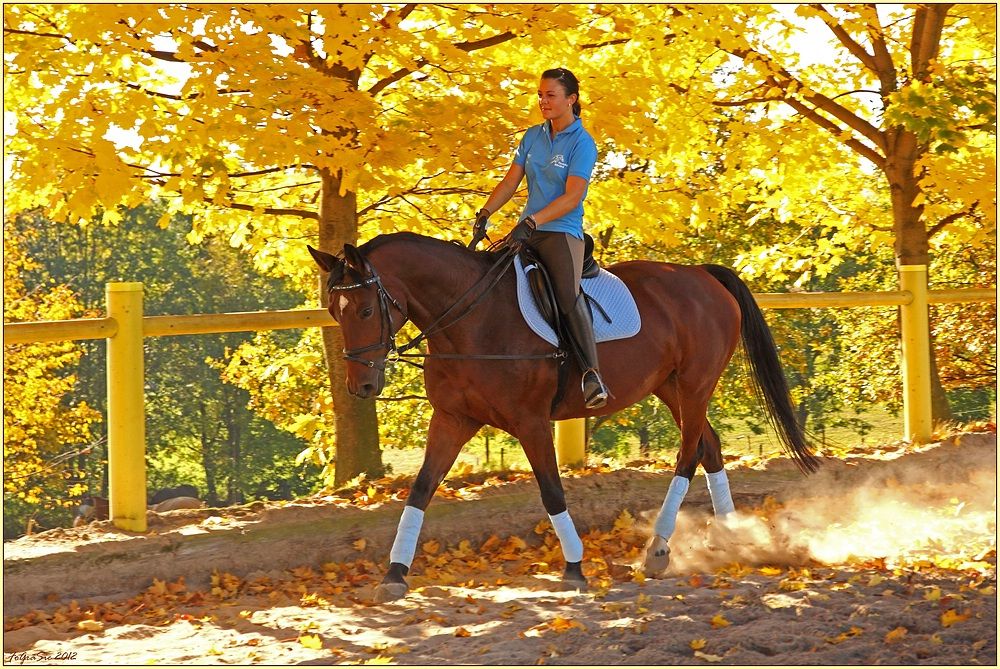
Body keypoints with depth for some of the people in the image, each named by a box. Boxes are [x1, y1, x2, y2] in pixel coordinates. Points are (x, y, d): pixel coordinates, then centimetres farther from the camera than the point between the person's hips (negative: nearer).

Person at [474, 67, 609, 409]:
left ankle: (592, 372, -31)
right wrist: (485, 212, -3)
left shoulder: (582, 143, -7)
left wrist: (531, 223, -24)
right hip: (528, 231, 7)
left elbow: (572, 197, -16)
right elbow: (511, 180, 12)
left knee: (568, 294, -27)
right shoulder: (533, 136, 12)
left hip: (562, 232, -7)